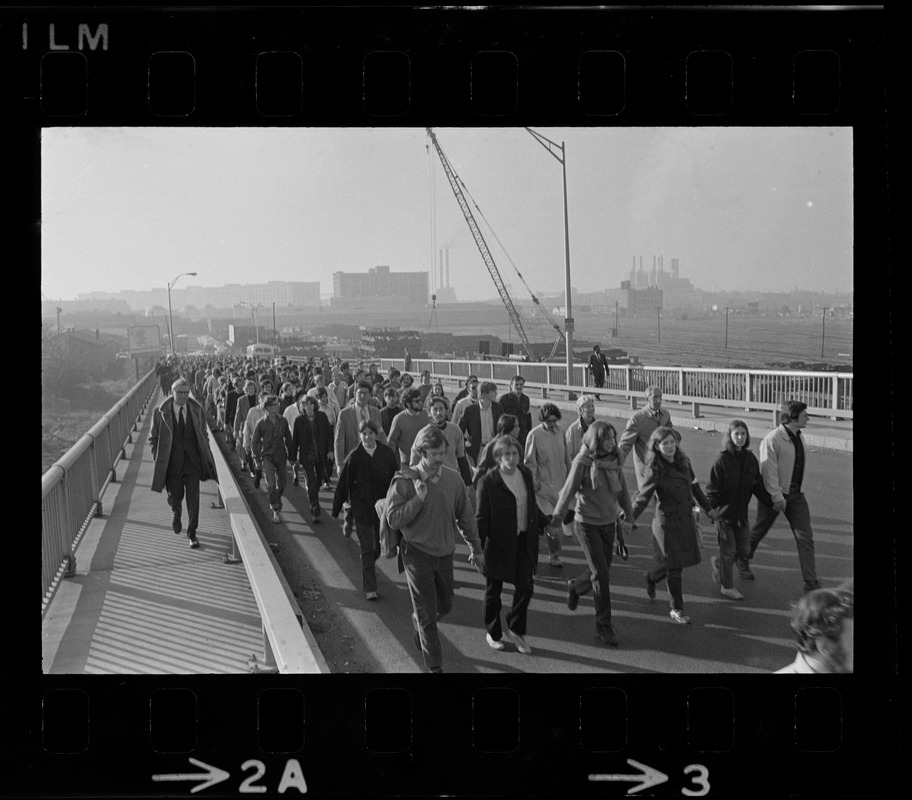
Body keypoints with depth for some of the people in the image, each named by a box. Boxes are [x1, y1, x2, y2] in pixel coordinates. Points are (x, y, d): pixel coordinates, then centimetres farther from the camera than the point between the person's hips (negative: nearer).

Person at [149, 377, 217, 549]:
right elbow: (153, 437, 3)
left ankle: (192, 533, 11)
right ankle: (176, 513, 45)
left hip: (192, 461, 1)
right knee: (175, 496, 9)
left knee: (193, 498, -3)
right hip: (172, 462, -1)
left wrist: (206, 456, 6)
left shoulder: (196, 410, 0)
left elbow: (204, 434, 10)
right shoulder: (161, 412, -6)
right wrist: (157, 458, -3)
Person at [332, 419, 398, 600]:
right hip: (362, 508, -3)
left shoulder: (387, 453, -3)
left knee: (380, 546, 14)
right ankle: (370, 588, 4)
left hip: (383, 507, 3)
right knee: (367, 549, -2)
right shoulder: (354, 457, -8)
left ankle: (367, 566, 45)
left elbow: (394, 480, 4)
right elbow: (343, 484, -2)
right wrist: (336, 509, 1)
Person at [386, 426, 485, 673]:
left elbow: (465, 515, 7)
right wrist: (418, 499, -25)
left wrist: (475, 548, 12)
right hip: (417, 553, -4)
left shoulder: (453, 479, -3)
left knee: (444, 606, 18)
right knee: (427, 613, 0)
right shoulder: (404, 481, -14)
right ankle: (434, 665, 12)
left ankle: (418, 621, 49)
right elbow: (393, 519, -15)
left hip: (445, 553, 4)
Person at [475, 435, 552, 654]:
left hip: (523, 541, 4)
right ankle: (493, 633, 31)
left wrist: (547, 522, 17)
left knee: (525, 587, 2)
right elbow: (481, 517, -12)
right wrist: (477, 546, -15)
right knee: (493, 590, 12)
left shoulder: (526, 474, 2)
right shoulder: (488, 482, -15)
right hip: (498, 544, -4)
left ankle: (515, 629, 24)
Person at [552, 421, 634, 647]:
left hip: (609, 524, 6)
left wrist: (627, 516, 12)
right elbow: (568, 491, -12)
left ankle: (575, 586, 45)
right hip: (587, 524, -6)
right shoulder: (583, 462, -15)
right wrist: (557, 518, -10)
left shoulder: (614, 460, 0)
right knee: (600, 574, -7)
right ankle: (604, 626, 2)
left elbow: (623, 490, 11)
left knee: (602, 572, 12)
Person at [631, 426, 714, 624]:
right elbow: (642, 497, -13)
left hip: (686, 520, 6)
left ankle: (651, 578, 44)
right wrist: (630, 518, -22)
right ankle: (677, 609, 14)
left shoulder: (683, 461, 2)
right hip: (668, 523, -6)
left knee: (676, 562, 14)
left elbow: (694, 486, 16)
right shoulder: (656, 470, -16)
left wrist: (708, 508, 23)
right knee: (675, 567, -1)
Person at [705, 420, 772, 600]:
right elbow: (713, 488, -11)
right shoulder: (722, 459, -12)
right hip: (724, 511, -5)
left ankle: (718, 563, 36)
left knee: (744, 551, 9)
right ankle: (727, 587, 17)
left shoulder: (751, 459, 2)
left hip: (741, 512, 5)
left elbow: (758, 486, 11)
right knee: (729, 550, 2)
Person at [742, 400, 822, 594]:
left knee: (805, 537, -3)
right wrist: (777, 496, -23)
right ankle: (743, 561, 39)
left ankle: (811, 582, -3)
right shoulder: (772, 440, -17)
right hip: (774, 495, -6)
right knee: (759, 531, 12)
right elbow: (769, 470, -21)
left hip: (796, 494, 6)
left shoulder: (799, 438, 8)